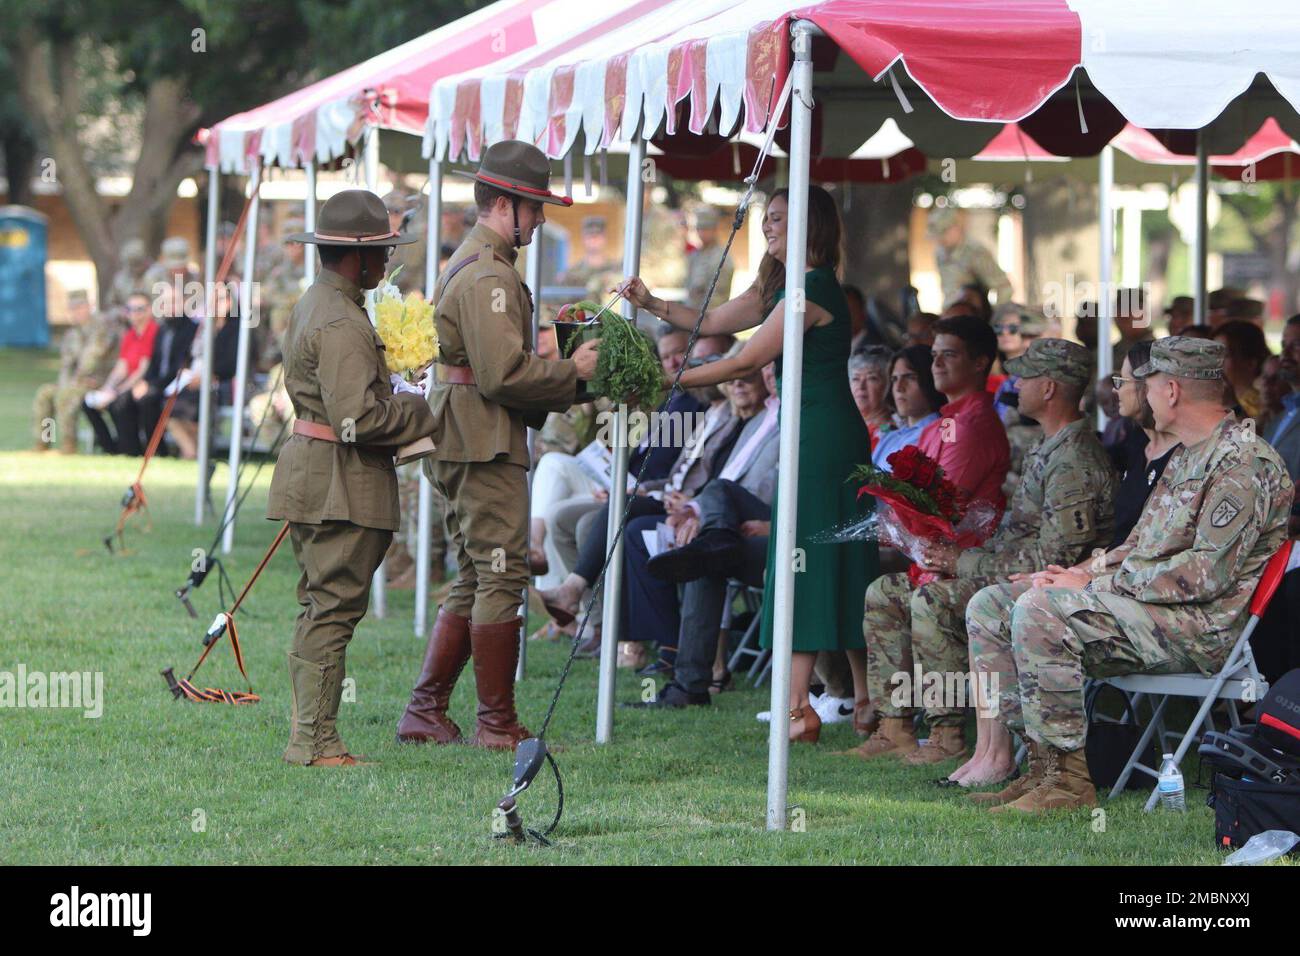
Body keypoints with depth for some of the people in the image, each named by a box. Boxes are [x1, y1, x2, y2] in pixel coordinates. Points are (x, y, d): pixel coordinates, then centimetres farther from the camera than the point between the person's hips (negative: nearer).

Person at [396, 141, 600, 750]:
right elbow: (503, 374, -21)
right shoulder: (489, 276, -14)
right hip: (487, 447, -11)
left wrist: (563, 381, 15)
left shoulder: (468, 265, 21)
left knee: (474, 581, 14)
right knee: (500, 578, -7)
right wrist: (571, 373, -10)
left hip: (462, 447, 11)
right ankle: (497, 723, -4)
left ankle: (425, 711, 14)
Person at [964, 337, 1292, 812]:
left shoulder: (1243, 462, -14)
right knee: (989, 607, 4)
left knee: (1040, 610, -30)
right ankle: (1042, 761, -3)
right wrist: (1082, 572, 5)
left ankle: (1068, 779, -25)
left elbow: (1210, 572, -21)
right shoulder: (1186, 457, 20)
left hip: (1204, 628, -11)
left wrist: (1097, 583, -18)